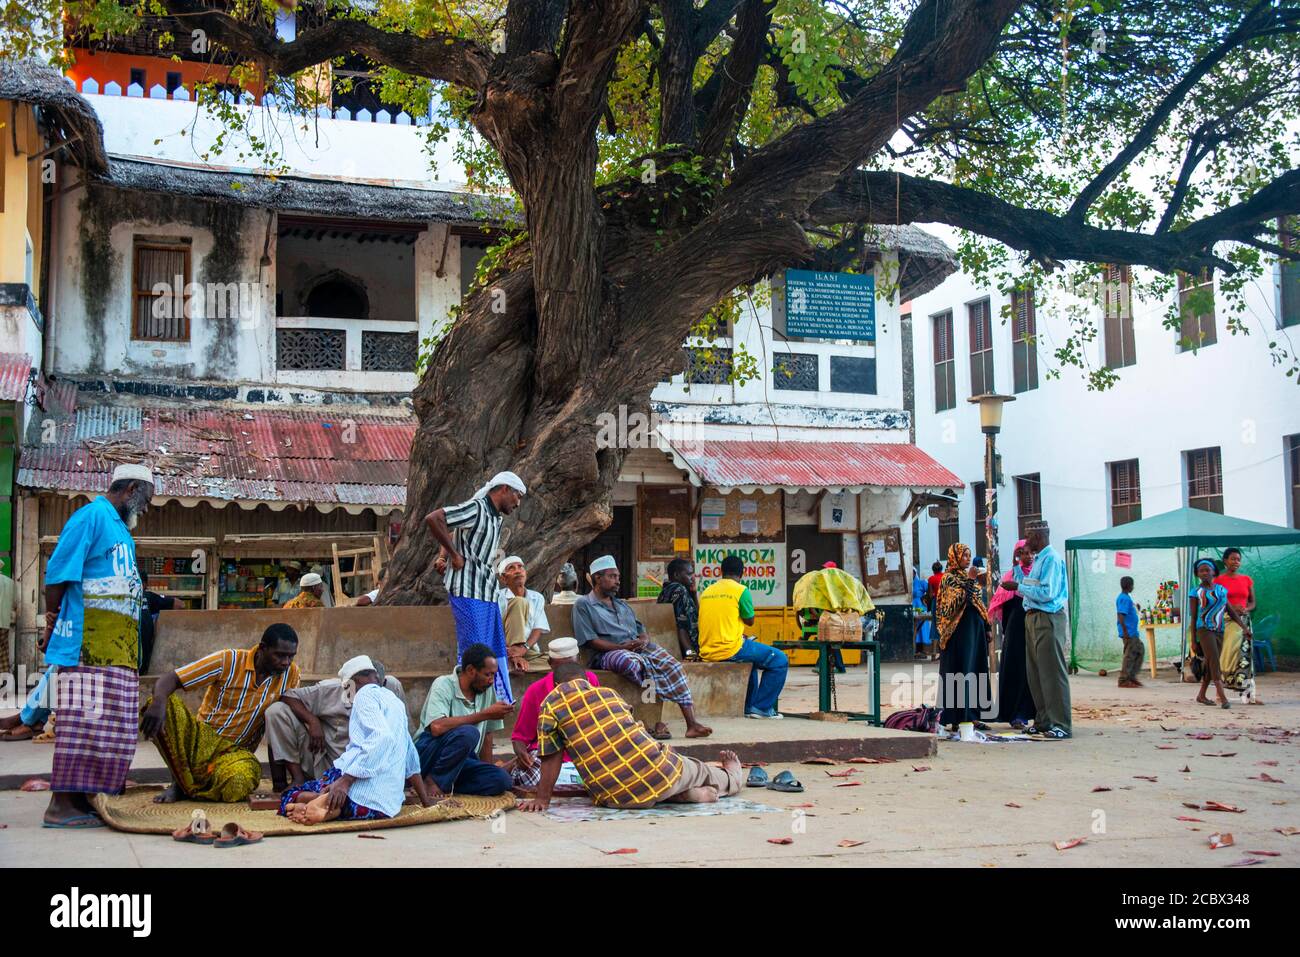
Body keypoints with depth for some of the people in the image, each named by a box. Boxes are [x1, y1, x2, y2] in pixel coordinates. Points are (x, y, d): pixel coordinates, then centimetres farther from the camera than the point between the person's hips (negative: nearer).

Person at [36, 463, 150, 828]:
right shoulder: (92, 516, -5)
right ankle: (61, 805, -5)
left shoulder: (121, 530, 22)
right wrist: (52, 628, -5)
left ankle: (83, 799, 14)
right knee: (84, 722, -9)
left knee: (110, 727, 9)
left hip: (119, 649, 9)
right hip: (88, 645, -9)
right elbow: (57, 576, -9)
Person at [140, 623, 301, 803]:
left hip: (236, 752, 1)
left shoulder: (291, 674, -4)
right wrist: (159, 702, -39)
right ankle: (179, 782, -9)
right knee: (162, 705, -29)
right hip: (200, 739, -1)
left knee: (240, 783, -37)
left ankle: (189, 786, -1)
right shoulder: (228, 660, -11)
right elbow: (170, 679, -15)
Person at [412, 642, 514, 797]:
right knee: (468, 733, -34)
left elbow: (487, 734, 11)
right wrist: (485, 714, -27)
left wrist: (487, 775, 5)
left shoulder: (488, 689, 4)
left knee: (502, 780, -20)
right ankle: (433, 782, -15)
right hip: (426, 754, -6)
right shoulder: (444, 684, -14)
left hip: (462, 761, 6)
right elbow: (437, 727, -31)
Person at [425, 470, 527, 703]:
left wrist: (443, 557, 8)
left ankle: (503, 702, 19)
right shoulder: (475, 509, -12)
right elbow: (432, 519, -21)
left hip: (487, 592, 10)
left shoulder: (496, 517, 17)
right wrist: (455, 556, -15)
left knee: (496, 651, 12)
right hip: (468, 591, -10)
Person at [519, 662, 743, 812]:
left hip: (618, 799, -2)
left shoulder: (551, 704, 4)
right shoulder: (609, 693, 16)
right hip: (659, 772, 3)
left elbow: (551, 758, 1)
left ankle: (686, 795, 11)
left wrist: (542, 799, 11)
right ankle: (730, 777, 57)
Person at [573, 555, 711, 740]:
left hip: (639, 648, 6)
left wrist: (644, 640, -3)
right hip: (608, 653, -6)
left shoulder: (622, 605, 29)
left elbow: (641, 630, 23)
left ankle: (691, 723, -25)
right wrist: (622, 647, -16)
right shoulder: (583, 605, 7)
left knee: (673, 665, -20)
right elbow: (590, 640, -5)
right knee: (633, 662, -40)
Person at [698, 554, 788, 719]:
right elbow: (750, 621, 2)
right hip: (729, 650, -8)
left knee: (750, 658, 36)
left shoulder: (706, 591, 13)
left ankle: (748, 705, 34)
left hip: (707, 652, 8)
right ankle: (761, 707, 7)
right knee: (780, 660, 6)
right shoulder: (740, 590, -6)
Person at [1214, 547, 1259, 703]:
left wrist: (1246, 609, -9)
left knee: (1245, 655, -2)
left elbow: (1252, 602, 13)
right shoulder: (1218, 580, 1)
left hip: (1243, 621, 3)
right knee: (1225, 654, -4)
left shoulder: (1247, 580, 10)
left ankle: (1249, 693, -4)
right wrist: (1231, 608, -15)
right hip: (1225, 622, -3)